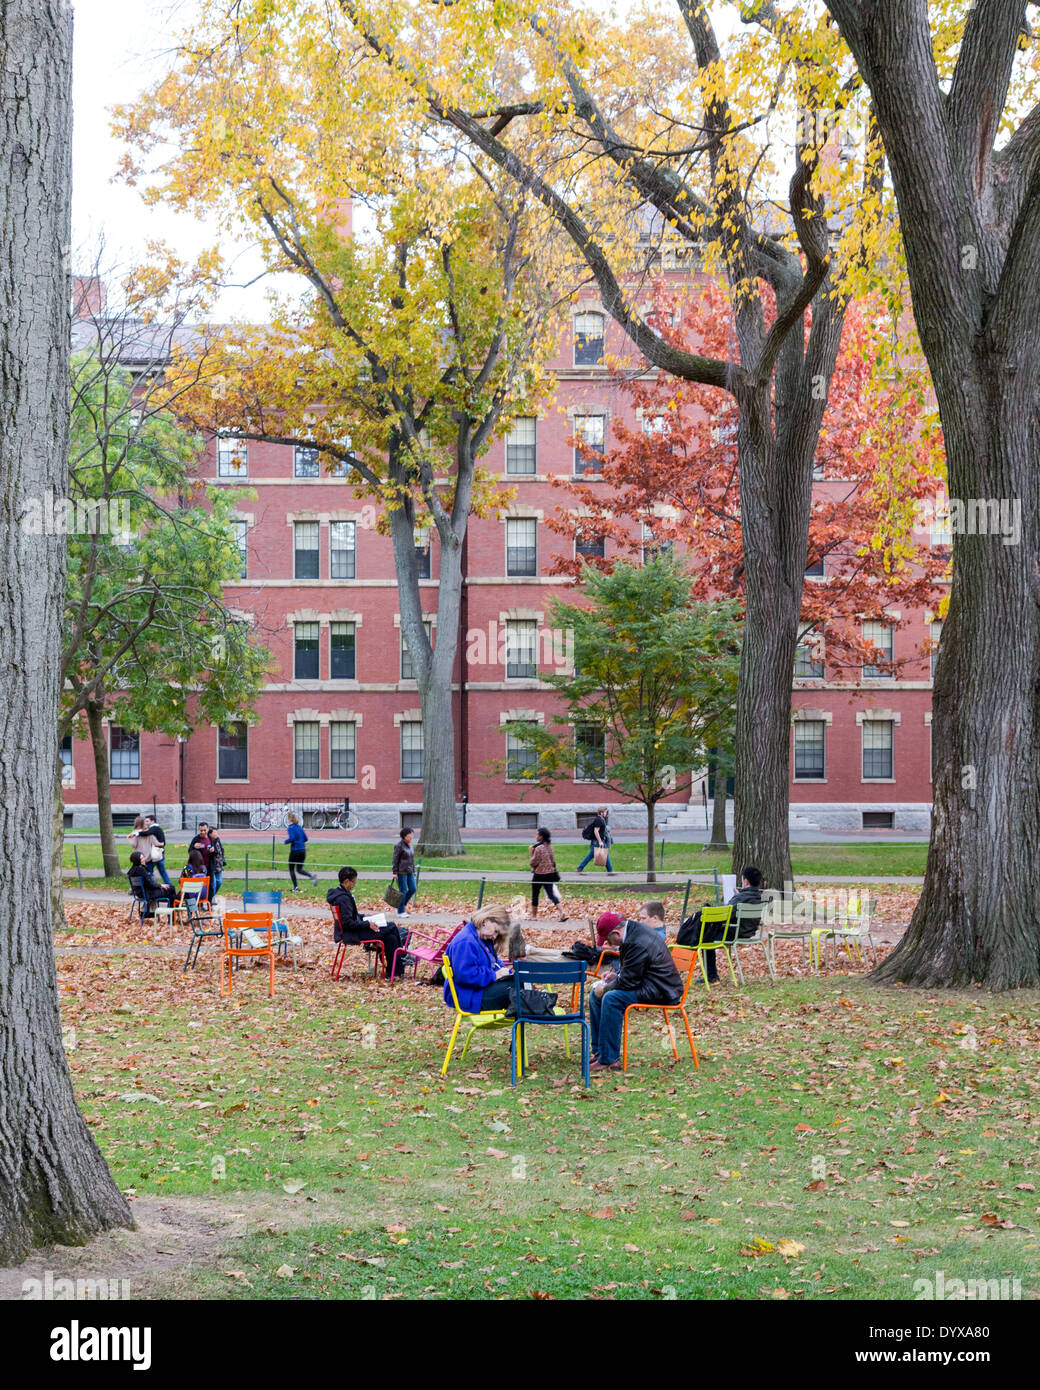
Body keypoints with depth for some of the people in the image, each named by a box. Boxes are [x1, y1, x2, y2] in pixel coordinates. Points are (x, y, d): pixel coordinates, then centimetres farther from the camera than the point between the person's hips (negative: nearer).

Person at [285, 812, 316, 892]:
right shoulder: (300, 827, 10)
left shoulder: (291, 827, -10)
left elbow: (291, 838, -21)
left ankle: (295, 887, 6)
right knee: (299, 869, 13)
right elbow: (305, 838, 11)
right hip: (303, 850, 6)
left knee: (291, 869, 11)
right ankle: (312, 876, -13)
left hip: (295, 850, -6)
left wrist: (285, 841, -4)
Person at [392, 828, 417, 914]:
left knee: (413, 889, 4)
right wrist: (395, 872, -15)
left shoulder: (410, 845, 11)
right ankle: (400, 912, 5)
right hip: (401, 871, -8)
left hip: (409, 871, 8)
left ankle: (404, 903, 24)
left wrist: (413, 870, 18)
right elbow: (395, 859, -12)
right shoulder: (399, 845, -12)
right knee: (403, 891, -4)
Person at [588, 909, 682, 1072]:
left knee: (611, 998, -30)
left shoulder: (638, 944, -26)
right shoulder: (634, 929, 7)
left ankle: (609, 1060, -26)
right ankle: (598, 1051, 11)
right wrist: (617, 974, 7)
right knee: (595, 995, 8)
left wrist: (605, 988, -9)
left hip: (660, 991, -11)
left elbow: (628, 982, -23)